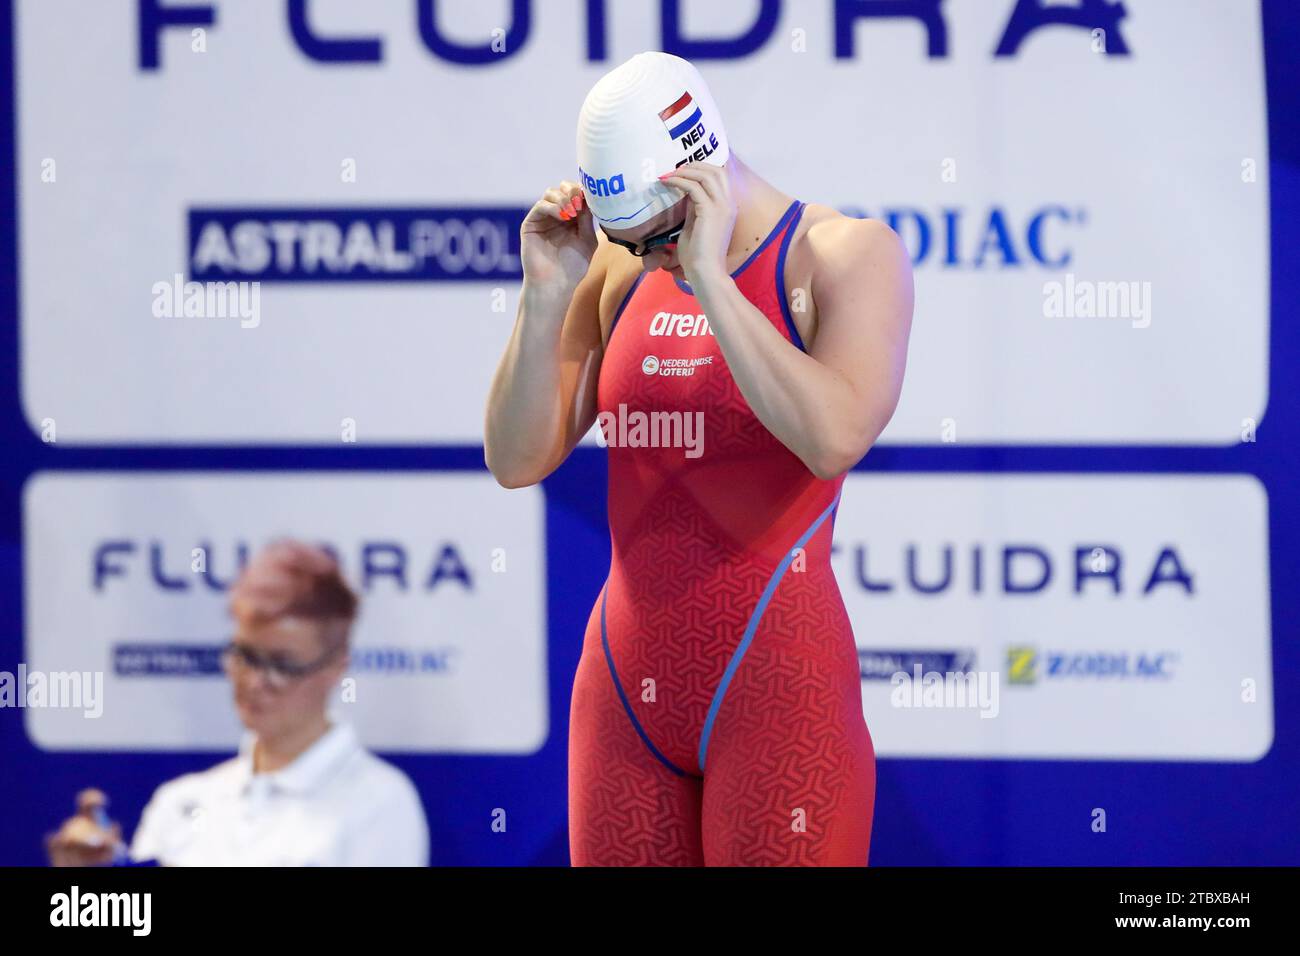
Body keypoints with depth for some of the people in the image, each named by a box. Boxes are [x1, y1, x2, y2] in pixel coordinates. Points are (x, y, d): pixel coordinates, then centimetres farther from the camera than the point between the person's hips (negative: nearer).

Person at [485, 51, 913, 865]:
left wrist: (709, 277, -21)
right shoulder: (621, 272, 10)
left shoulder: (848, 255, -5)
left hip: (775, 678, -5)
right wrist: (548, 291, -6)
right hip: (628, 678, 5)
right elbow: (517, 460, 7)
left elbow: (834, 437, -23)